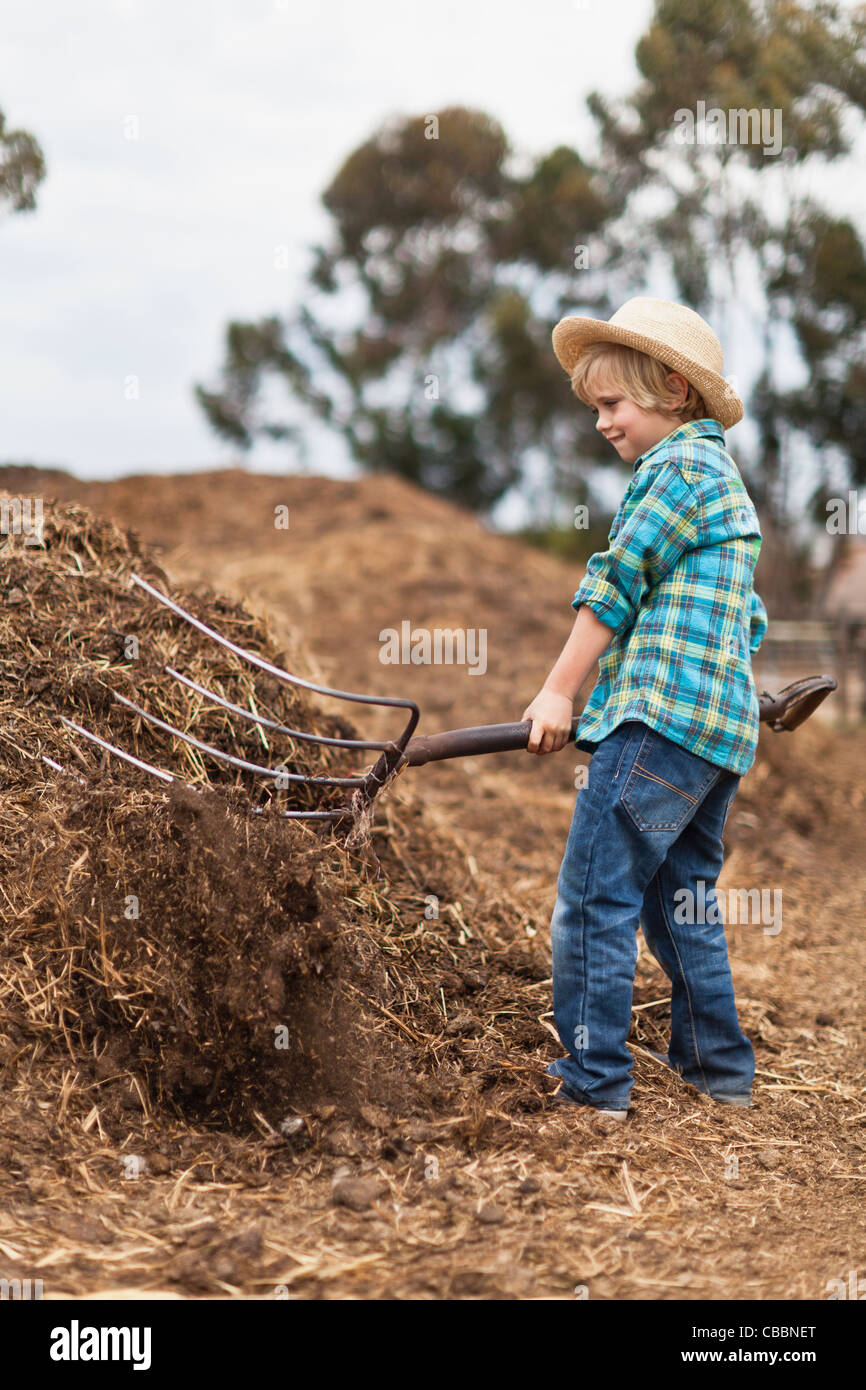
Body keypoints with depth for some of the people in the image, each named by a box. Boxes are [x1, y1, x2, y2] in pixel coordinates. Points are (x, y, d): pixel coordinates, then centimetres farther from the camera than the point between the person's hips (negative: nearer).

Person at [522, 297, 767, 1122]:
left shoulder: (678, 465, -6)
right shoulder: (725, 480, 24)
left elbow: (614, 585, -8)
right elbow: (747, 618, 27)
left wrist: (559, 691, -2)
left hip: (661, 714, -10)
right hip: (723, 726, 10)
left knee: (594, 897, -7)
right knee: (682, 896, 17)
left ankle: (593, 1080, -4)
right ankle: (716, 1064, 24)